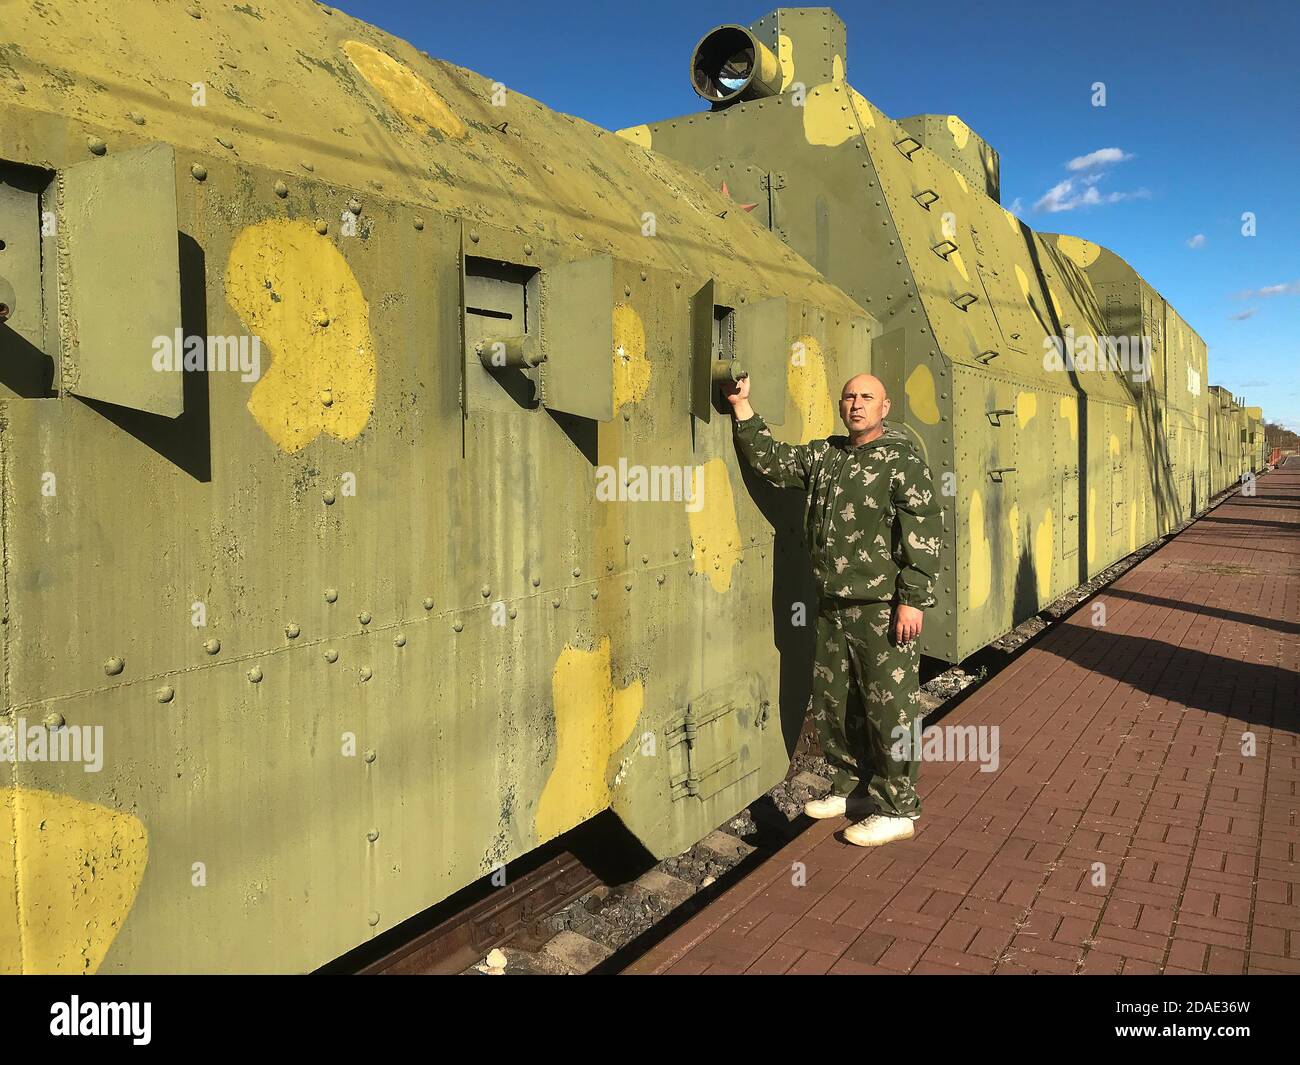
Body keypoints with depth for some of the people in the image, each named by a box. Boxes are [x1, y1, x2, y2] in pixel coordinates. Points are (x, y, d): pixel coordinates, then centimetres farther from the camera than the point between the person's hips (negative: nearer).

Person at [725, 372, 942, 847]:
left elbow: (924, 534, -13)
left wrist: (912, 600, -18)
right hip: (832, 606, 7)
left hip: (883, 608, -7)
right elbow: (773, 460, 15)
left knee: (889, 708, 0)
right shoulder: (823, 455, 13)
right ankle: (848, 786, 33)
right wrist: (742, 407, 7)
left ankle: (898, 809, 13)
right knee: (832, 702, 16)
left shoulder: (902, 459, -8)